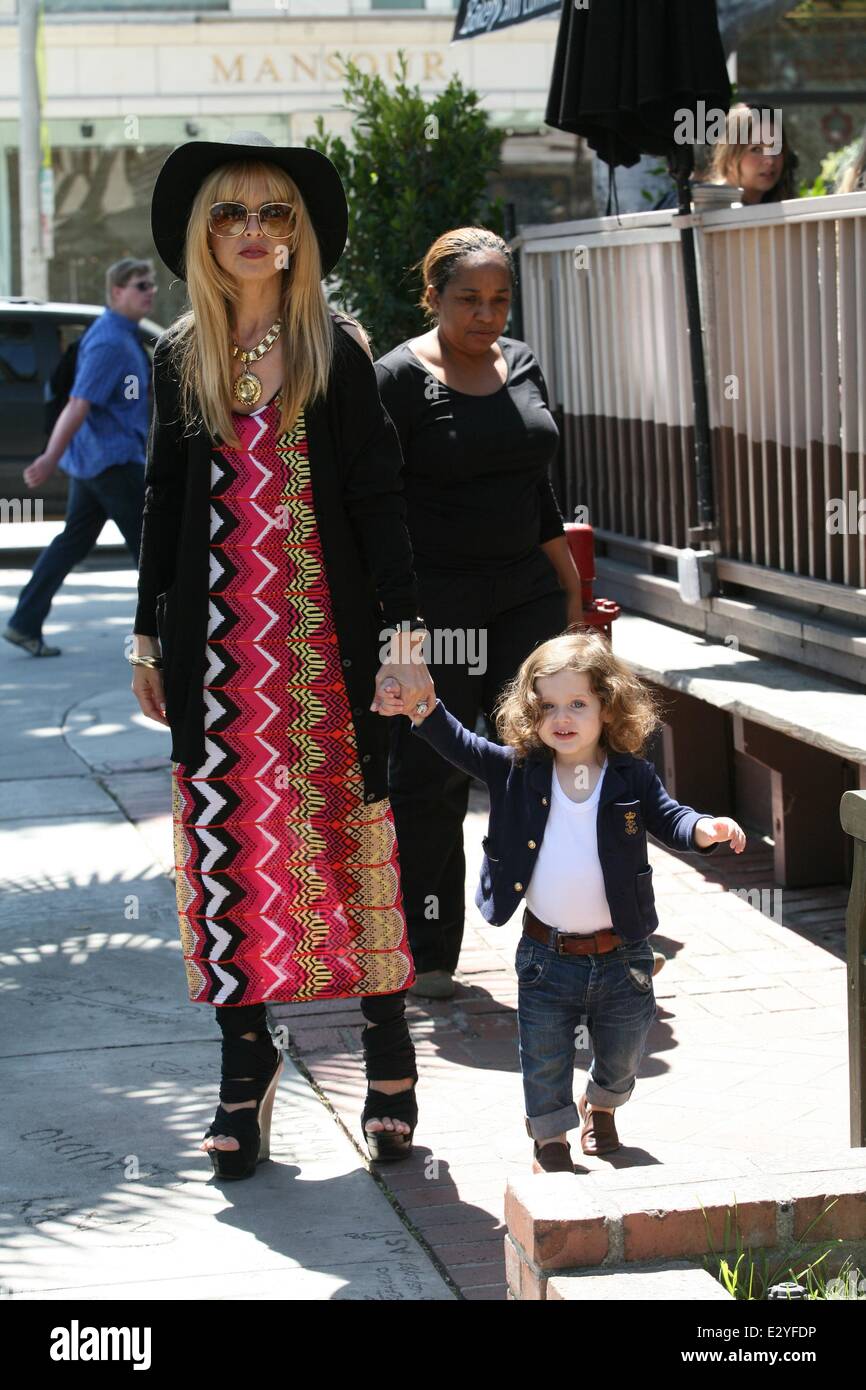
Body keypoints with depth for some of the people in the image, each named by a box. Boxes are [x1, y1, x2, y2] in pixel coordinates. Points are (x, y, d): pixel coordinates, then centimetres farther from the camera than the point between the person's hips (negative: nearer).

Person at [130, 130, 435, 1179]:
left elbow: (378, 496, -2)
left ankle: (385, 1040, 10)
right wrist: (148, 636, 12)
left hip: (324, 630, -2)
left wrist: (402, 631, -9)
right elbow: (165, 500, 14)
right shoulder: (180, 358, 9)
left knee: (346, 824, -2)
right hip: (216, 637, 3)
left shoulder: (335, 349, 1)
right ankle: (245, 1053, 11)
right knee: (224, 831, 2)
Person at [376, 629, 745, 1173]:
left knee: (622, 1055, 21)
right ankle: (552, 1143, 35)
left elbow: (669, 819, -12)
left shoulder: (632, 776, -9)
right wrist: (424, 712, -27)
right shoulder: (519, 770, -6)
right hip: (547, 956, 0)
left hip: (621, 954, 0)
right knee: (545, 1063, 11)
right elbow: (460, 745, -9)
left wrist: (703, 829, -34)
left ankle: (601, 1108, 52)